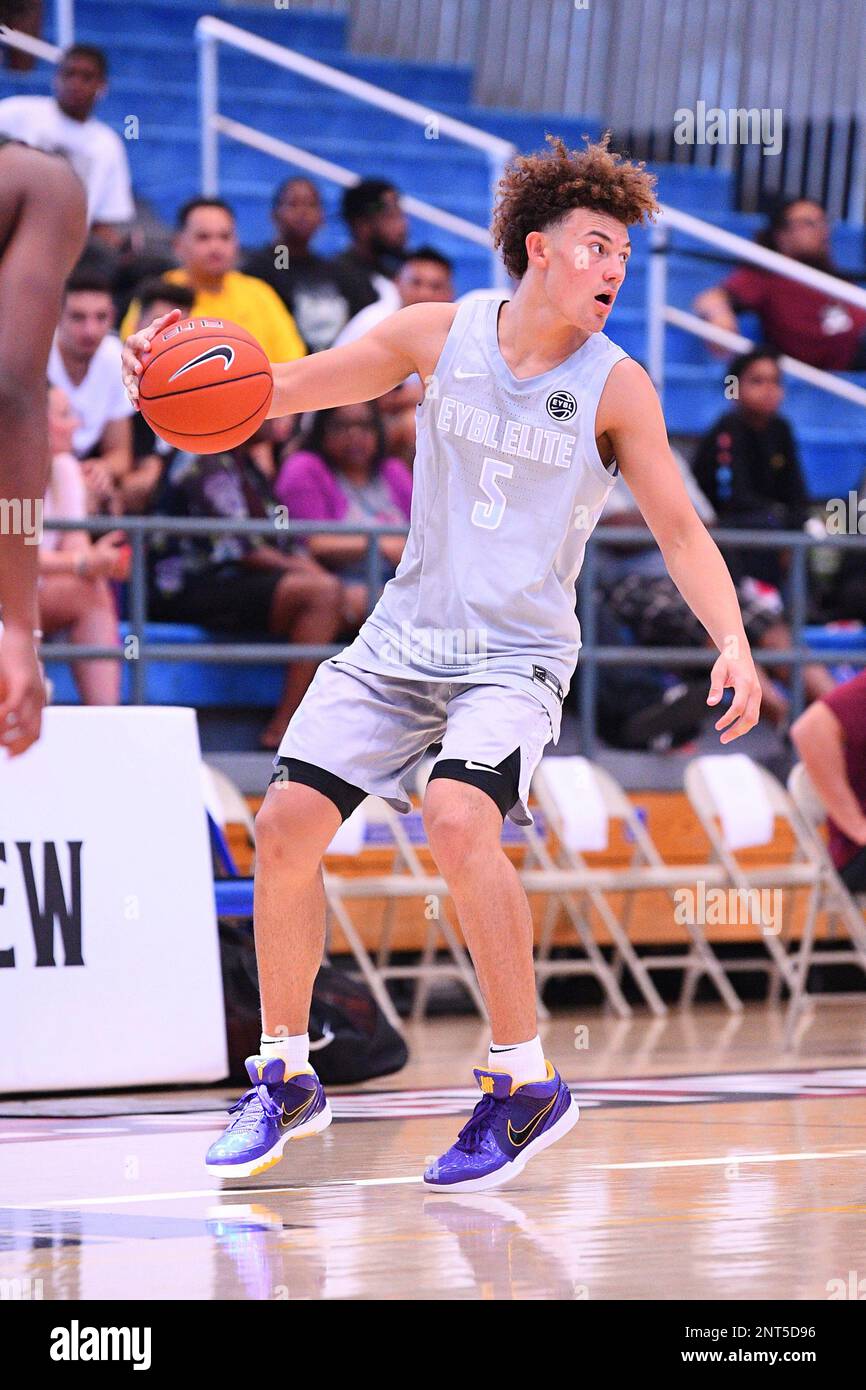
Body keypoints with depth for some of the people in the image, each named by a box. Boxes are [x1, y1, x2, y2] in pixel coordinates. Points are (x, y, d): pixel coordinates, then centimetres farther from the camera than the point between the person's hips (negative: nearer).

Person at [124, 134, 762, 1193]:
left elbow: (677, 528, -4)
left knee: (459, 818, -28)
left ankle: (526, 1083, -14)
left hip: (517, 656, -4)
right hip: (403, 638, 4)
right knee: (288, 823, -4)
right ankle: (284, 1076, 15)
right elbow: (293, 387, 4)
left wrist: (733, 641, -20)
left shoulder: (615, 387, -7)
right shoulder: (441, 334, -2)